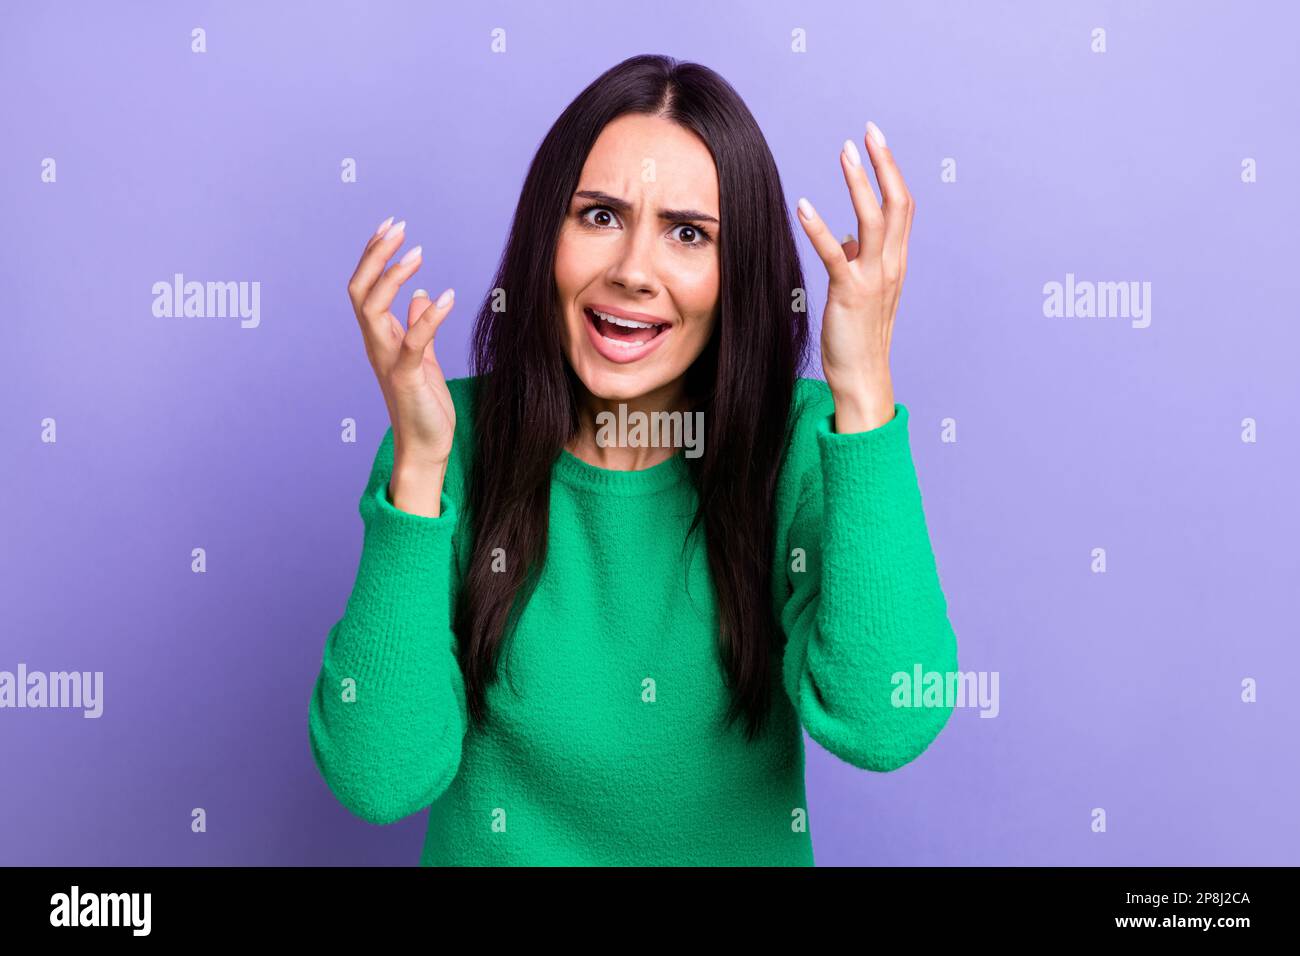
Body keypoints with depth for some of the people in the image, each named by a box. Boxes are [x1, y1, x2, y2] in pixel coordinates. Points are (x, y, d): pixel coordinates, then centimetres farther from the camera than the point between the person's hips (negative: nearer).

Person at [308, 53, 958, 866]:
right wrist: (419, 465, -22)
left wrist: (866, 392, -23)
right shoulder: (449, 440, -8)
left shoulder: (804, 444, -8)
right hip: (493, 850, 0)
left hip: (743, 846, 1)